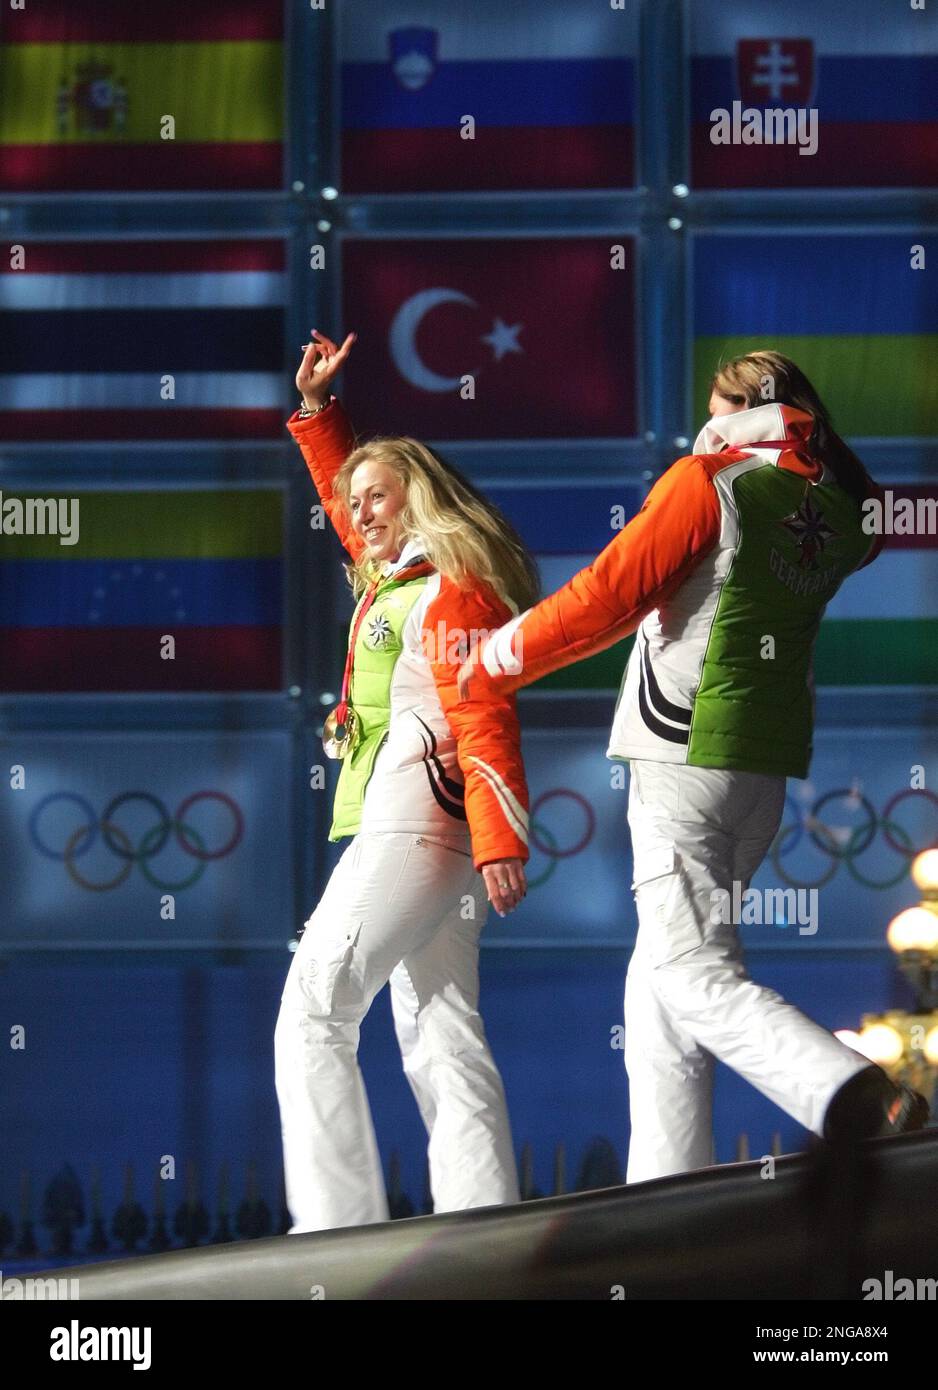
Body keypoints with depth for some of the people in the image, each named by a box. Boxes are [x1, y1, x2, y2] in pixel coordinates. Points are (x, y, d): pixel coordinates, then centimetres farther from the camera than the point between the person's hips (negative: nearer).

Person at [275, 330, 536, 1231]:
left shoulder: (451, 592, -8)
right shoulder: (393, 578, 19)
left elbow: (486, 721, -18)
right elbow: (342, 494, 39)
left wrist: (501, 841, -26)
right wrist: (316, 405, 35)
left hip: (414, 822, -10)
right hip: (417, 830, 10)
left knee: (314, 1011, -12)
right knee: (438, 1031, 2)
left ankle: (336, 1226, -20)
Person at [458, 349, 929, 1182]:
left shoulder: (708, 482, -7)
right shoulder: (837, 512, 12)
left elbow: (606, 597, -10)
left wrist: (494, 662, 1)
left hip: (689, 755, -8)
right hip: (769, 767, 8)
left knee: (693, 974, -14)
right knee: (660, 985, 13)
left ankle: (863, 1105, -34)